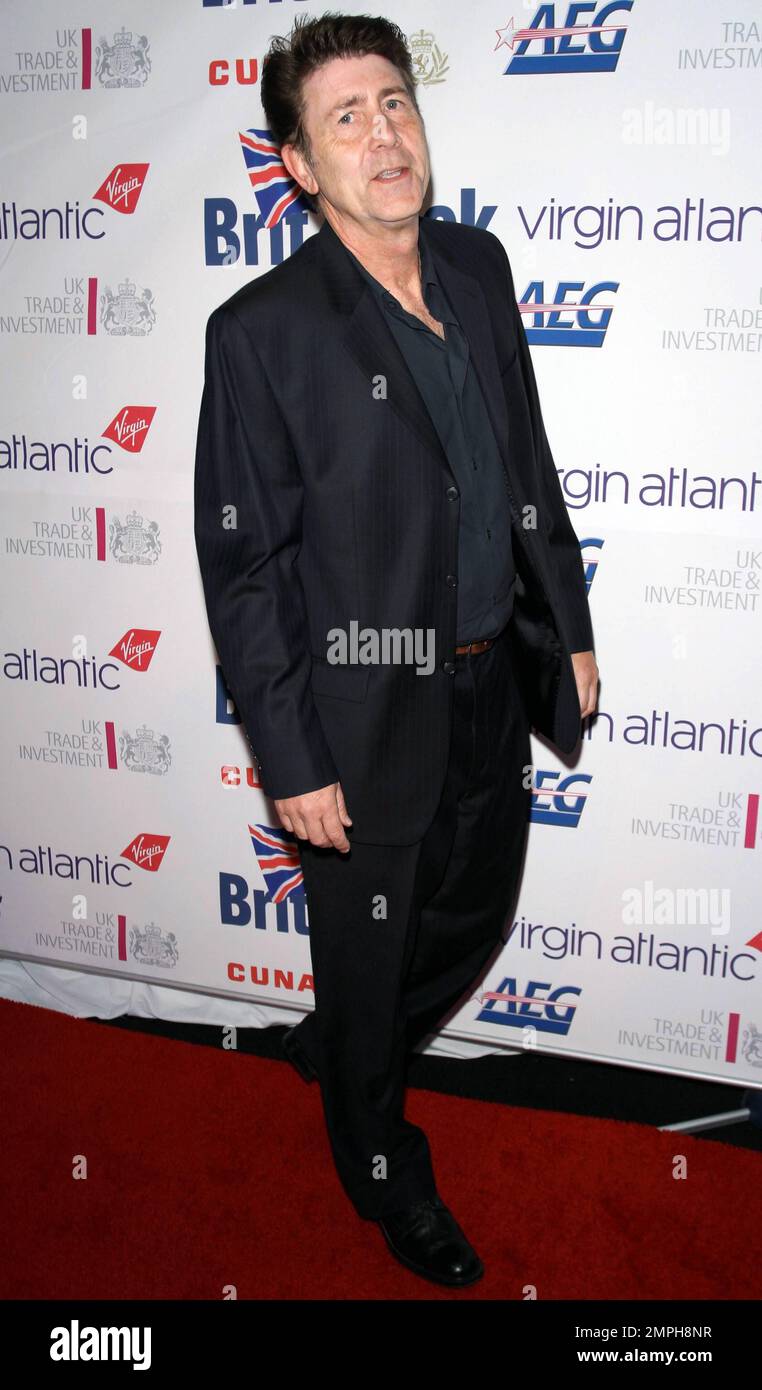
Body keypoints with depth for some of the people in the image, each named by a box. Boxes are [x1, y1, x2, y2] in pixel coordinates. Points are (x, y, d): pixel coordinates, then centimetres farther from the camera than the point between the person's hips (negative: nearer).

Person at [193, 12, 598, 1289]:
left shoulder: (477, 264, 3)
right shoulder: (263, 331, -17)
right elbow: (242, 568, -15)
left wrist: (568, 629, 12)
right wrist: (294, 765, -15)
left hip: (494, 689, 7)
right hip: (367, 716, -6)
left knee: (473, 921, 23)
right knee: (368, 962, 14)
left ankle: (331, 1049, 53)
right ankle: (386, 1174, 42)